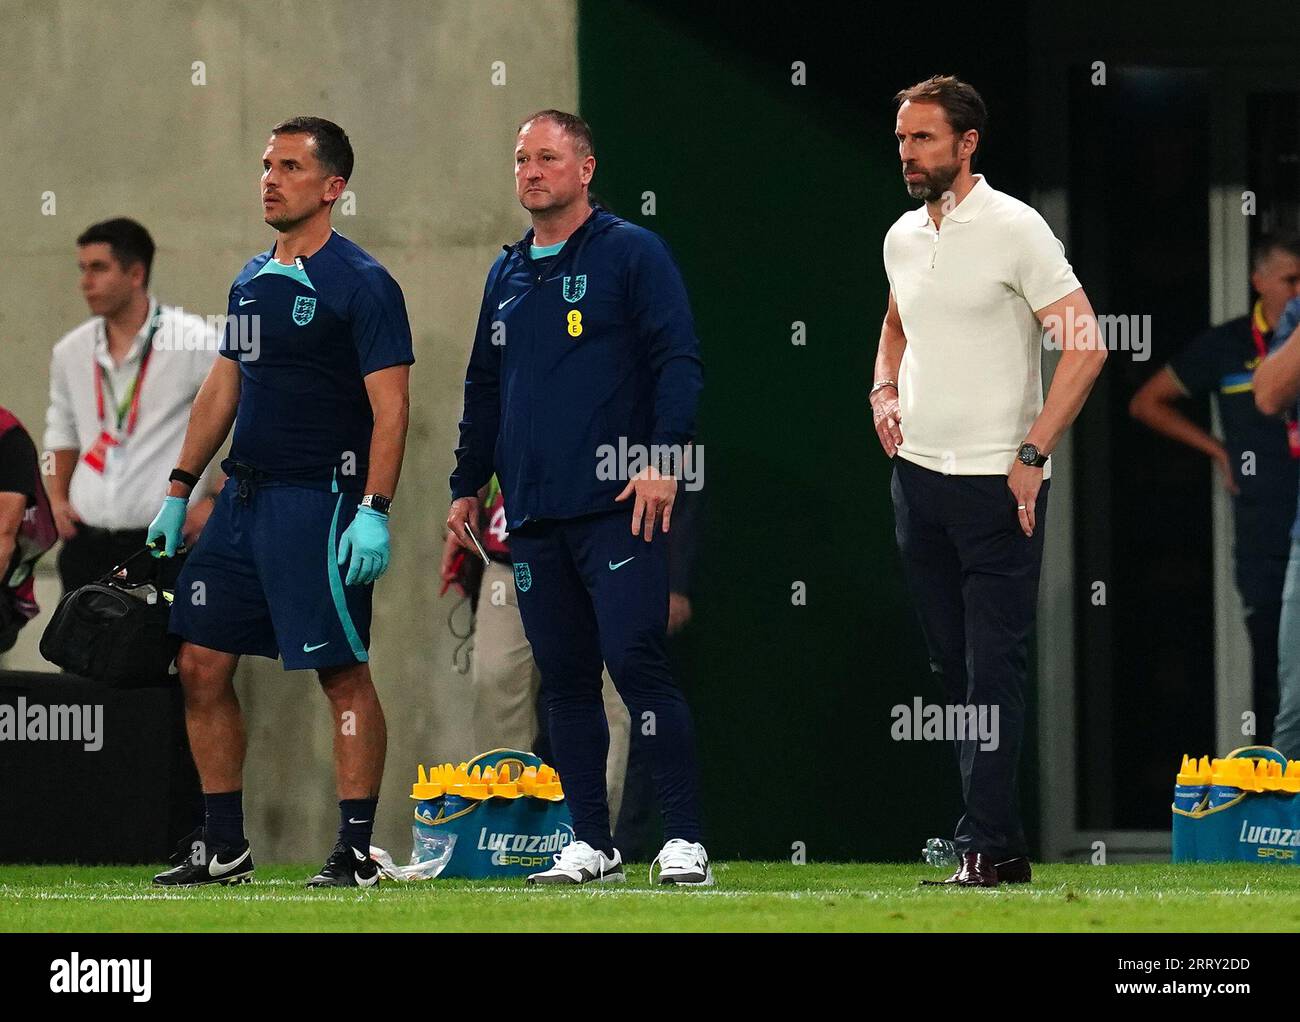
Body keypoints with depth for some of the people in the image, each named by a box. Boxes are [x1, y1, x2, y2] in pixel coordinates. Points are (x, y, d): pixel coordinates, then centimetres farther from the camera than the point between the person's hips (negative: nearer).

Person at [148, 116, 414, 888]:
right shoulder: (254, 281, 15)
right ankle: (224, 846, 13)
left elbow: (390, 408, -13)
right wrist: (180, 490, 18)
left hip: (321, 499, -8)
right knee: (201, 665, 6)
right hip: (244, 498, 8)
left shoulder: (361, 285, -8)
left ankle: (357, 851, 0)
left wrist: (376, 512, -21)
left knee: (343, 674, -5)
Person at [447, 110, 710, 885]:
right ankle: (591, 844, 12)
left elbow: (679, 361, -6)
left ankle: (685, 840, -10)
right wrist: (467, 485, 25)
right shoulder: (508, 276, 18)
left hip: (615, 506, -6)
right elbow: (485, 387, 27)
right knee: (565, 678, 7)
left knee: (637, 661, -12)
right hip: (532, 514, 6)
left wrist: (664, 458, -16)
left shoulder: (631, 254, -1)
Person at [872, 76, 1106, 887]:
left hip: (997, 484, -7)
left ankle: (986, 843, -10)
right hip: (917, 475, 7)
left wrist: (1032, 455, -17)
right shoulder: (903, 238, 10)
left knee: (994, 667, -8)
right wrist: (885, 390, 11)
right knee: (953, 664, 9)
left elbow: (1085, 347, -13)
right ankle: (1002, 839, 16)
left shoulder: (1015, 229, -10)